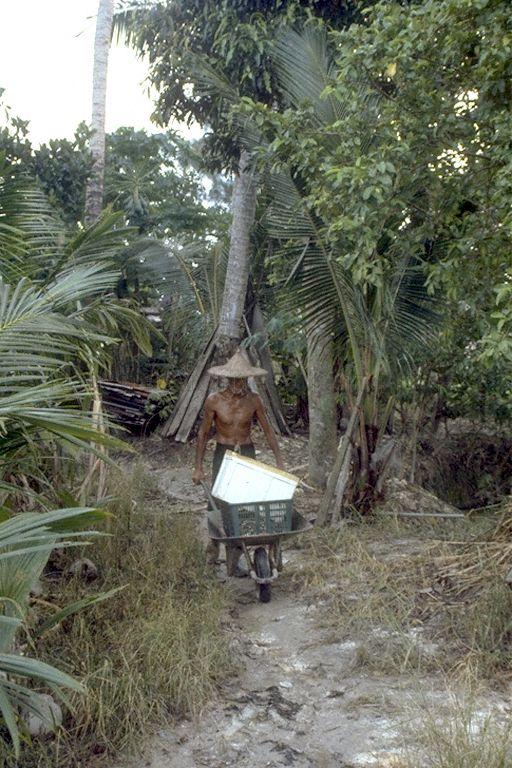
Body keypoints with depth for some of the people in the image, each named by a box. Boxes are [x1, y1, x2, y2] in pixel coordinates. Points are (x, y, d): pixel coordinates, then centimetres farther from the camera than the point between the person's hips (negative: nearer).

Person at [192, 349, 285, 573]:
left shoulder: (253, 400, -4)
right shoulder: (214, 400, -9)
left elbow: (268, 431, 5)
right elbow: (203, 434, -1)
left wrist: (279, 461, 1)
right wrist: (198, 467, 0)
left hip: (247, 454, 2)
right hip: (223, 454, -2)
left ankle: (233, 559, 10)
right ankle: (214, 542, 23)